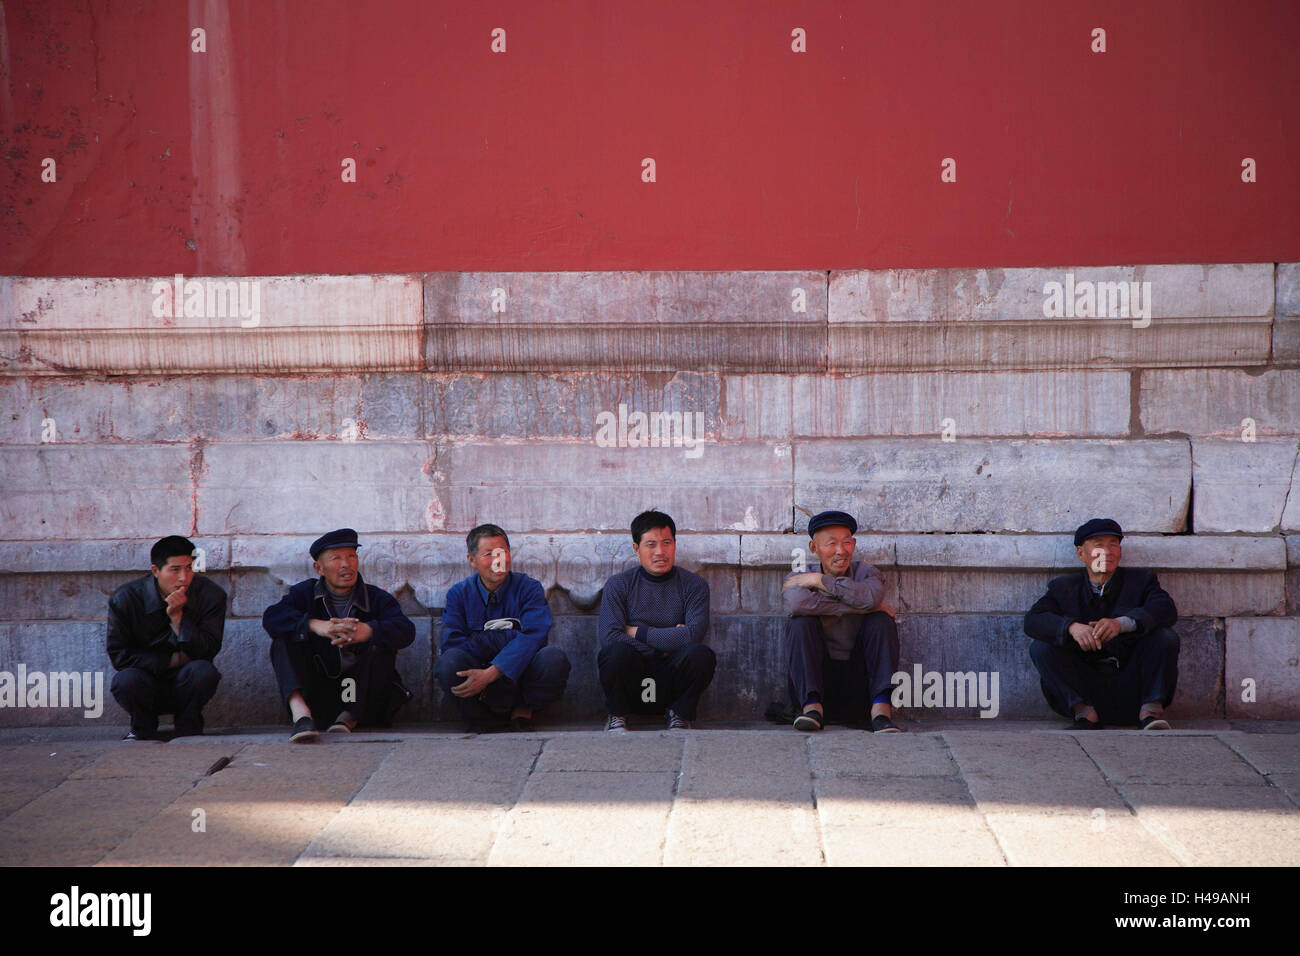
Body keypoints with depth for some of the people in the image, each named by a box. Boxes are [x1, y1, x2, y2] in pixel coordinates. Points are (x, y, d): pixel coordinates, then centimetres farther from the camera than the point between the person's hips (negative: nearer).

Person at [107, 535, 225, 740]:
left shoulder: (211, 596, -11)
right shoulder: (125, 599, -11)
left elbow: (207, 652, -16)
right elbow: (119, 655, -10)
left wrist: (177, 617, -28)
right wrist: (173, 660, -15)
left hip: (185, 686, 0)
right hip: (148, 681, 0)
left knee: (204, 671, -32)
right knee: (127, 680, -33)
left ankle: (188, 728, -3)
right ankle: (143, 729, 1)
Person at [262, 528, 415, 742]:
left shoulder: (376, 598, 2)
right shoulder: (306, 593, 7)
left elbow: (406, 630, -17)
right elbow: (271, 618, -13)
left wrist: (367, 631, -38)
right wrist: (315, 625, -31)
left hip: (363, 693, -1)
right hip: (317, 690, 1)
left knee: (382, 645, -23)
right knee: (284, 638, -15)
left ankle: (351, 716, -27)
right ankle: (300, 712, -38)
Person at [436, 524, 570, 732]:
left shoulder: (529, 588, 0)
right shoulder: (459, 593, 4)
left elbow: (534, 636, -16)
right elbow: (452, 642, -10)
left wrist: (491, 674, -29)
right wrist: (509, 638, -21)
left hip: (518, 674, 1)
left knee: (554, 659, -30)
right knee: (450, 662, -31)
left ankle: (522, 710, -4)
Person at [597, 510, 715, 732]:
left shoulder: (693, 585, 3)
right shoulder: (619, 585, 2)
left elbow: (693, 635, -13)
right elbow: (609, 636, -12)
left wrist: (638, 632, -9)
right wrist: (667, 641, -12)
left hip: (672, 684, 0)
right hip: (631, 682, 0)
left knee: (701, 654, -29)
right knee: (618, 650, -32)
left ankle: (680, 715, -3)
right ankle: (617, 715, -3)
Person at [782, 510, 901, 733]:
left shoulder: (865, 572, 5)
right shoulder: (798, 577, 2)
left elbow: (871, 596, -23)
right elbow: (797, 603, -26)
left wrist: (818, 580, -15)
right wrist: (857, 607, -24)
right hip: (817, 678, -1)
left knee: (882, 620, -17)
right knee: (801, 623, -20)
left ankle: (880, 708, -27)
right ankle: (812, 705, -29)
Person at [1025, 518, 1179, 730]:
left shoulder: (1140, 580, 7)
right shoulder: (1064, 587, 9)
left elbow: (1167, 609, -15)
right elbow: (1033, 620, -9)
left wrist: (1122, 623, -34)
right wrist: (1072, 627, -31)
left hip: (1132, 687, -1)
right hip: (1084, 689, 1)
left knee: (1166, 638, -20)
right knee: (1040, 647, -16)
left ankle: (1151, 710, -17)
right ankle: (1084, 712, -22)